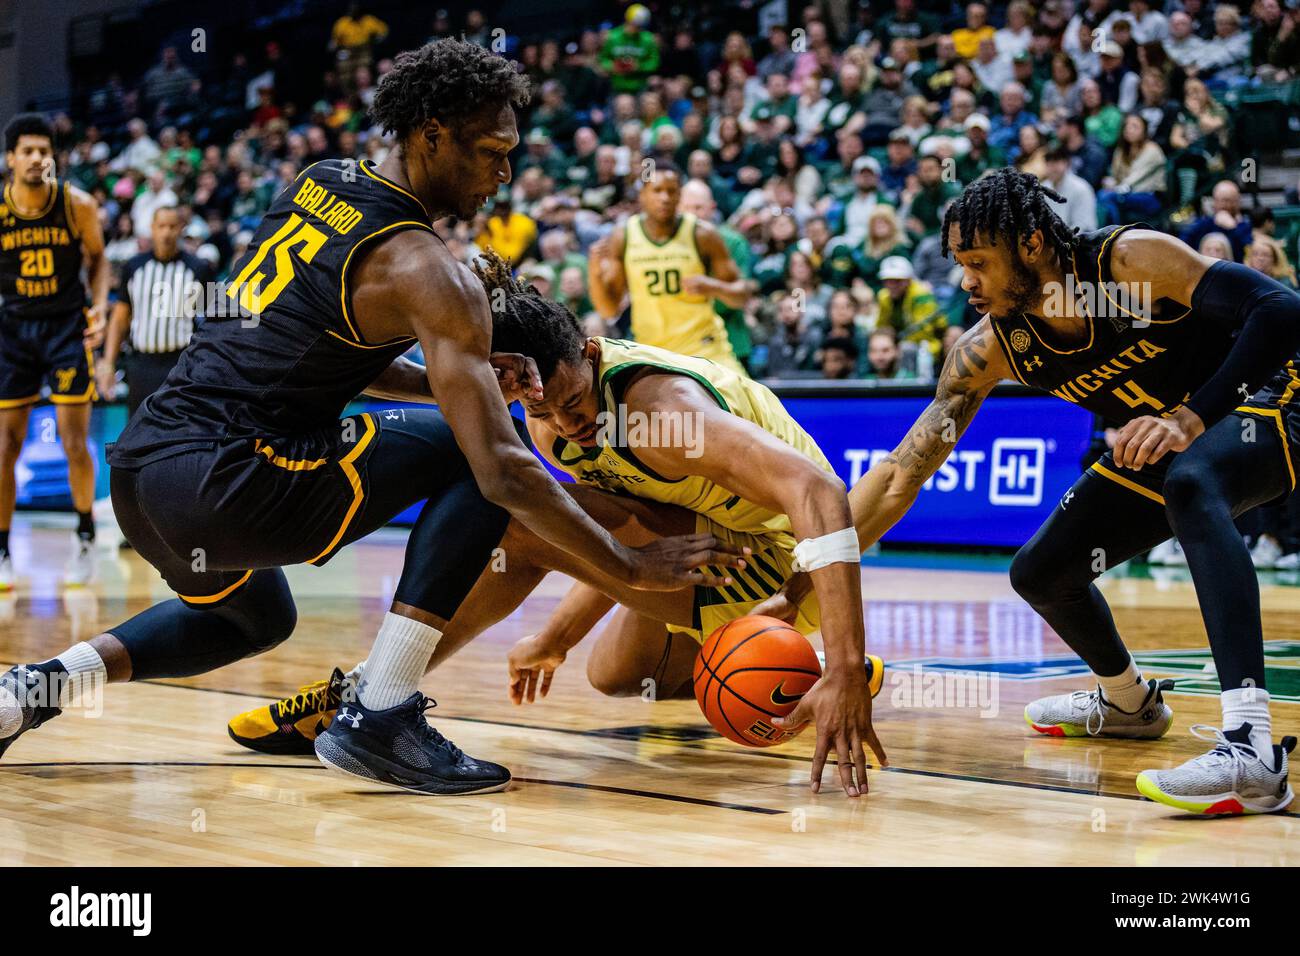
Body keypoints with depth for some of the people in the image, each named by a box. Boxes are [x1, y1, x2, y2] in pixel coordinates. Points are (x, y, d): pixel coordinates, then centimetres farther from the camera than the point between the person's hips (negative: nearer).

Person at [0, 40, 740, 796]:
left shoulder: (317, 186, 15)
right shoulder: (430, 274, -10)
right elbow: (505, 475, -14)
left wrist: (469, 383, 15)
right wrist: (631, 566, -5)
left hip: (139, 465, 9)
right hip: (217, 484, -9)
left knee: (257, 620, 37)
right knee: (476, 452, -3)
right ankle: (380, 720, -5)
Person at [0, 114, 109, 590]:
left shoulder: (78, 204, -11)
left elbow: (96, 256, 6)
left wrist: (100, 306, -8)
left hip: (67, 326, -1)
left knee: (74, 443, -3)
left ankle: (85, 537, 15)